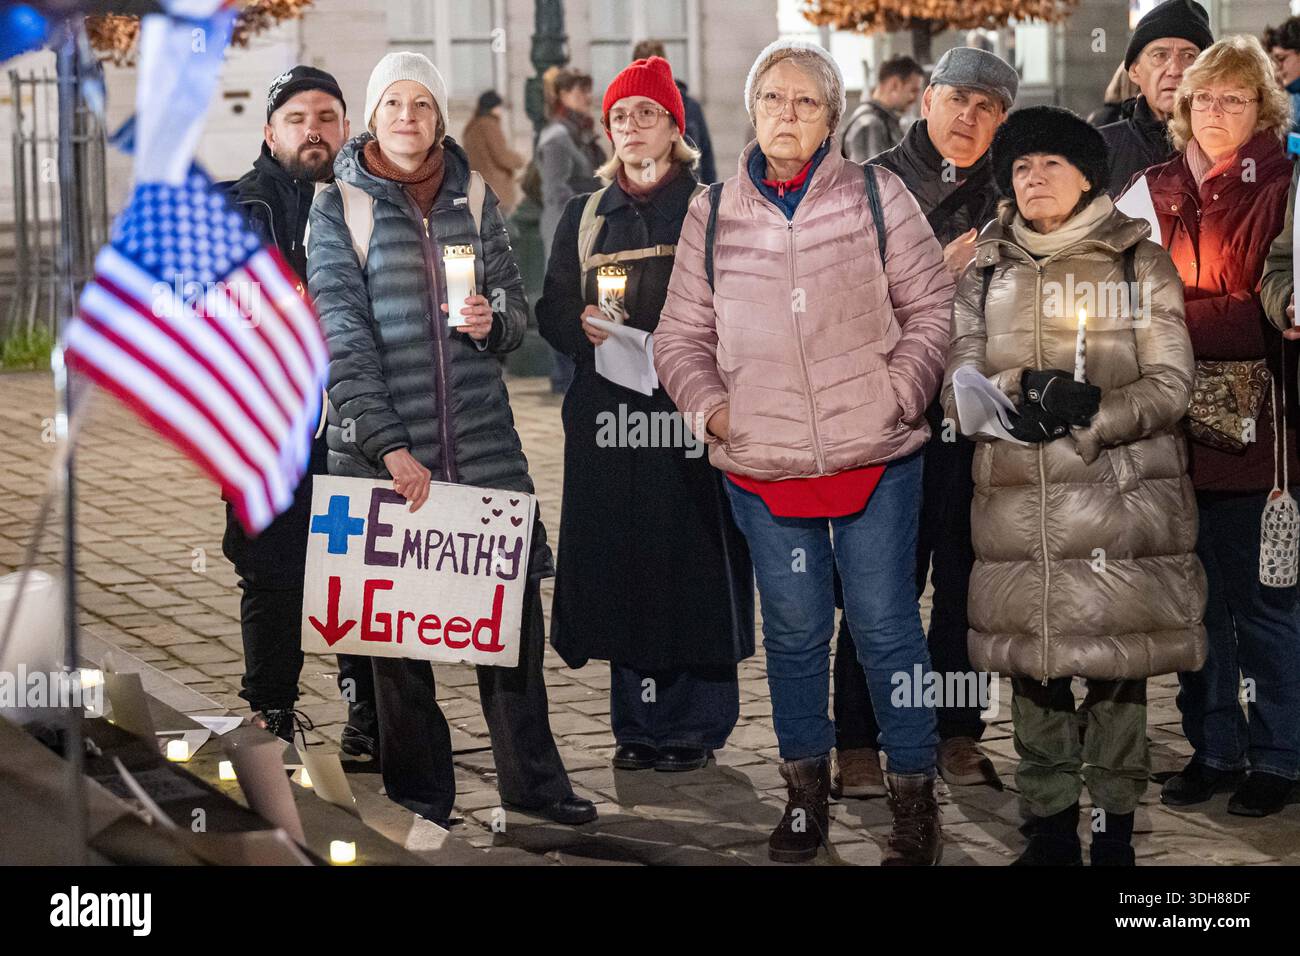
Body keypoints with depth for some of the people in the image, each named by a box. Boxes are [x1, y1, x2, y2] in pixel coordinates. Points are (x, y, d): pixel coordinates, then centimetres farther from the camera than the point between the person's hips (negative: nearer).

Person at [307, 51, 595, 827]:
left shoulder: (475, 200, 10)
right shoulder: (339, 209, 0)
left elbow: (518, 312, 15)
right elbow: (343, 341, -7)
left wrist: (492, 321, -9)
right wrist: (390, 446, -16)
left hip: (483, 440, 3)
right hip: (383, 448, -3)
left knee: (514, 607, 1)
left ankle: (531, 777, 12)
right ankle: (419, 789, 13)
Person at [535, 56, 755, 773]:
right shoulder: (586, 216, 16)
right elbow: (552, 307, 13)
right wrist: (584, 325, -9)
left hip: (689, 413, -3)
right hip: (608, 412, 3)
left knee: (692, 560, -5)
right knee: (620, 563, 1)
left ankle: (696, 726, 2)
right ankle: (638, 726, 9)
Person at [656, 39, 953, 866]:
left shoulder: (876, 196, 1)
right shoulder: (713, 214, 6)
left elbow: (930, 303, 4)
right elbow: (683, 334, 13)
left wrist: (900, 395, -7)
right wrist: (708, 405, -3)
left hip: (875, 458, -2)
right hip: (763, 465, 2)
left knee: (887, 627, 2)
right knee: (794, 631, 12)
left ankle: (914, 794, 14)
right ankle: (806, 788, 26)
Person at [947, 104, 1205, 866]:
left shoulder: (1140, 261, 4)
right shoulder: (987, 270, 12)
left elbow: (1171, 385, -2)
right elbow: (958, 389, 7)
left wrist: (1085, 419, -17)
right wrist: (1026, 393, -14)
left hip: (1122, 503, -2)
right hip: (1020, 510, 2)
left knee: (1119, 667, -1)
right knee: (1033, 668, 3)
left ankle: (1115, 829, 7)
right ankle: (1051, 827, 13)